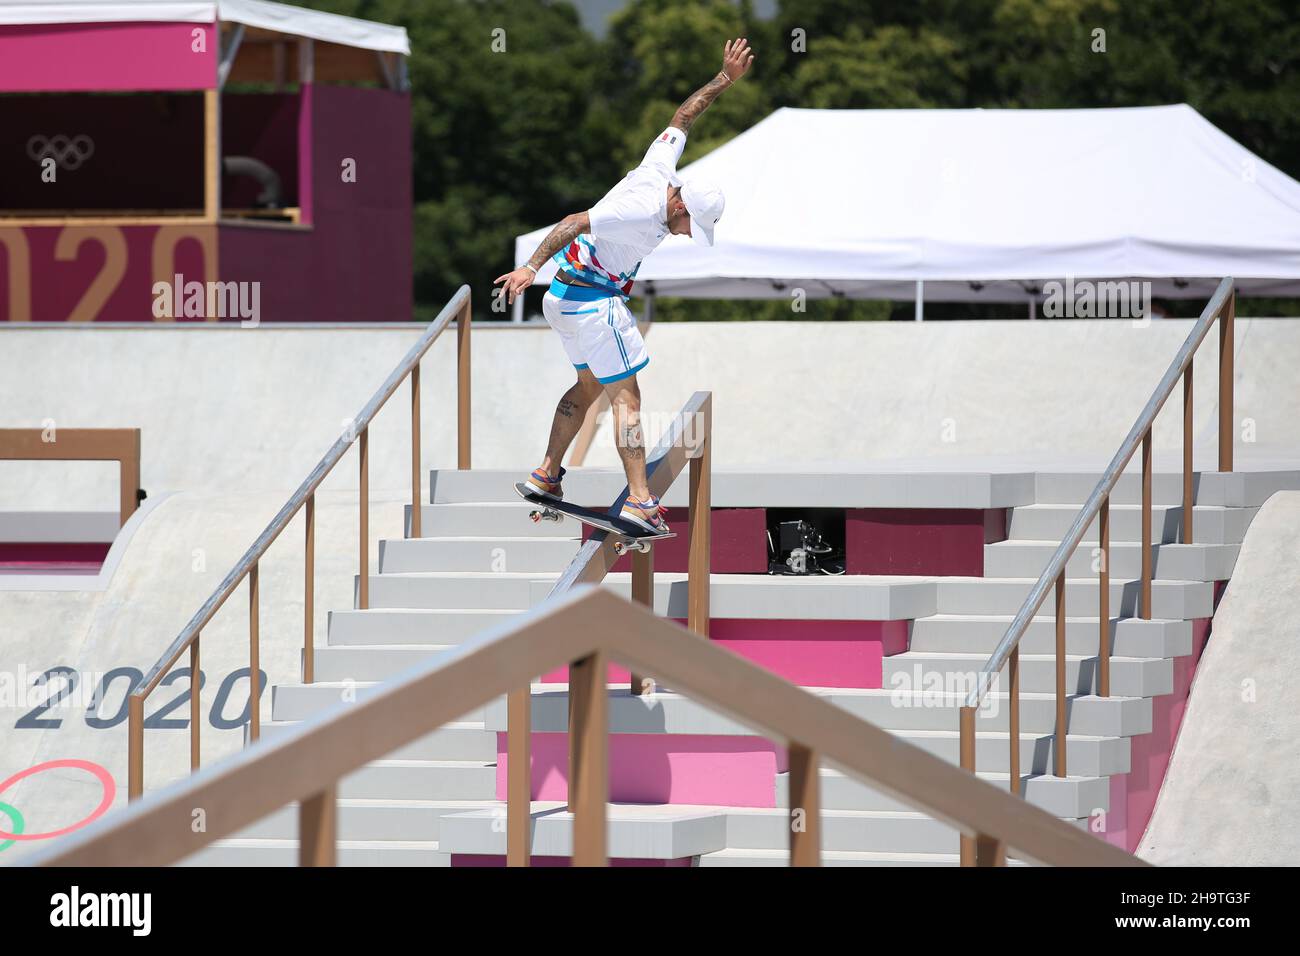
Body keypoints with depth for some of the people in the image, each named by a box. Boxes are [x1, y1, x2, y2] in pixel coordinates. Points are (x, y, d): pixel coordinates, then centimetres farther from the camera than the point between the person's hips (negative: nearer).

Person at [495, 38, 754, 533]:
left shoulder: (660, 168, 0)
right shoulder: (643, 213, -26)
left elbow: (682, 117, 15)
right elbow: (575, 223, -29)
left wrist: (724, 79, 18)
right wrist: (531, 266, -33)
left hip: (565, 299, 10)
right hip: (594, 301, -10)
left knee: (589, 384, 21)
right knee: (625, 394, -8)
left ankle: (547, 474, 25)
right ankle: (639, 500, -12)